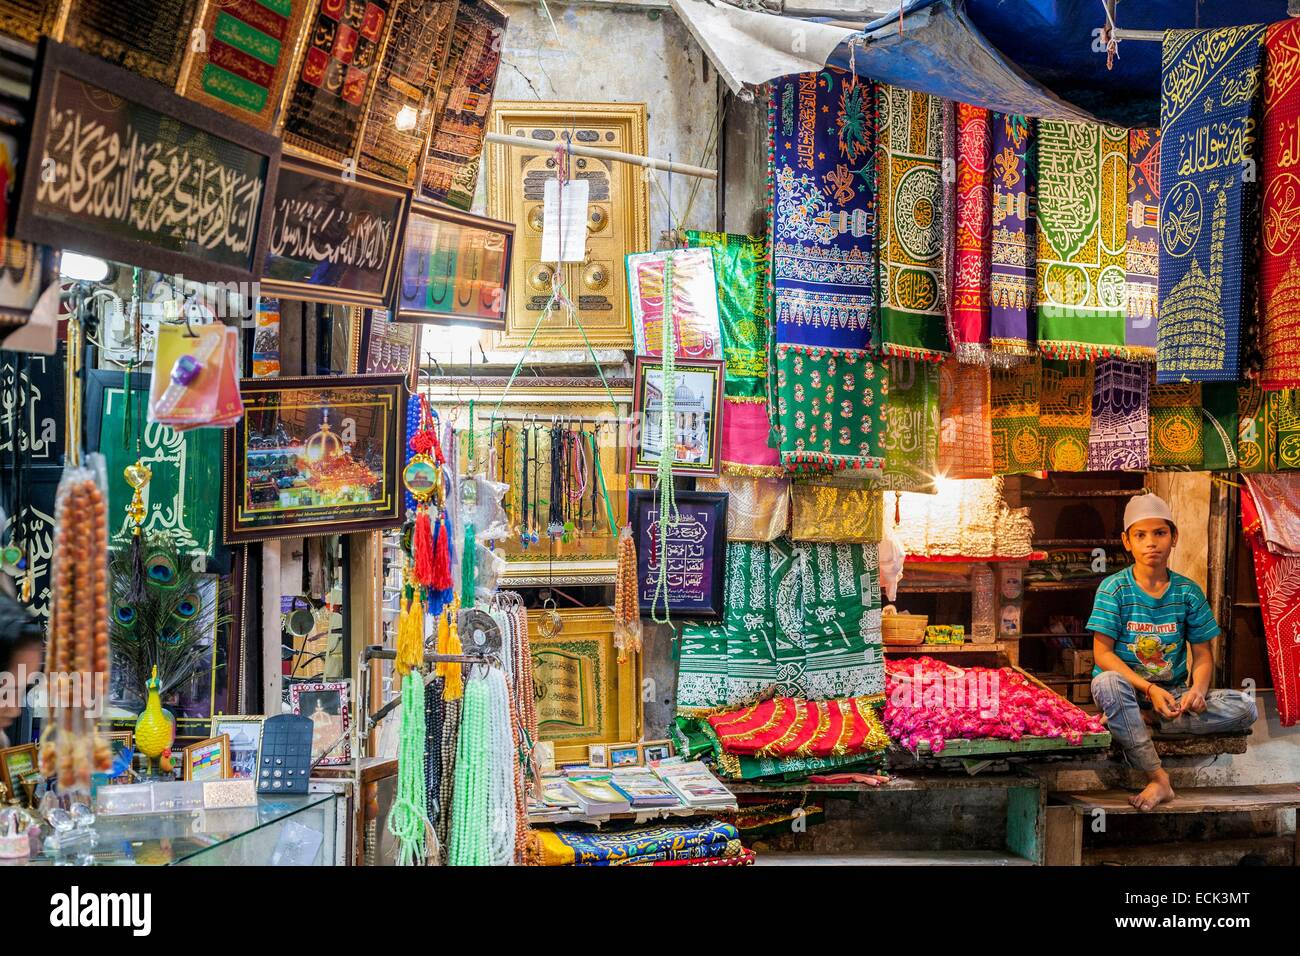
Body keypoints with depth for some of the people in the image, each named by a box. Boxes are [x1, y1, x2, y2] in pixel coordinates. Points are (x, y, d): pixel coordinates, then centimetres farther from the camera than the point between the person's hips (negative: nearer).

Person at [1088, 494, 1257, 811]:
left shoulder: (1188, 592, 3)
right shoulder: (1114, 588, -6)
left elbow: (1203, 655, 5)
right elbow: (1102, 654, -11)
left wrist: (1198, 689, -18)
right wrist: (1148, 689, -23)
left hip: (1172, 692, 3)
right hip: (1127, 687, -3)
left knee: (1245, 707, -20)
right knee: (1106, 683, -39)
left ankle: (1142, 721, -18)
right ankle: (1158, 779, -30)